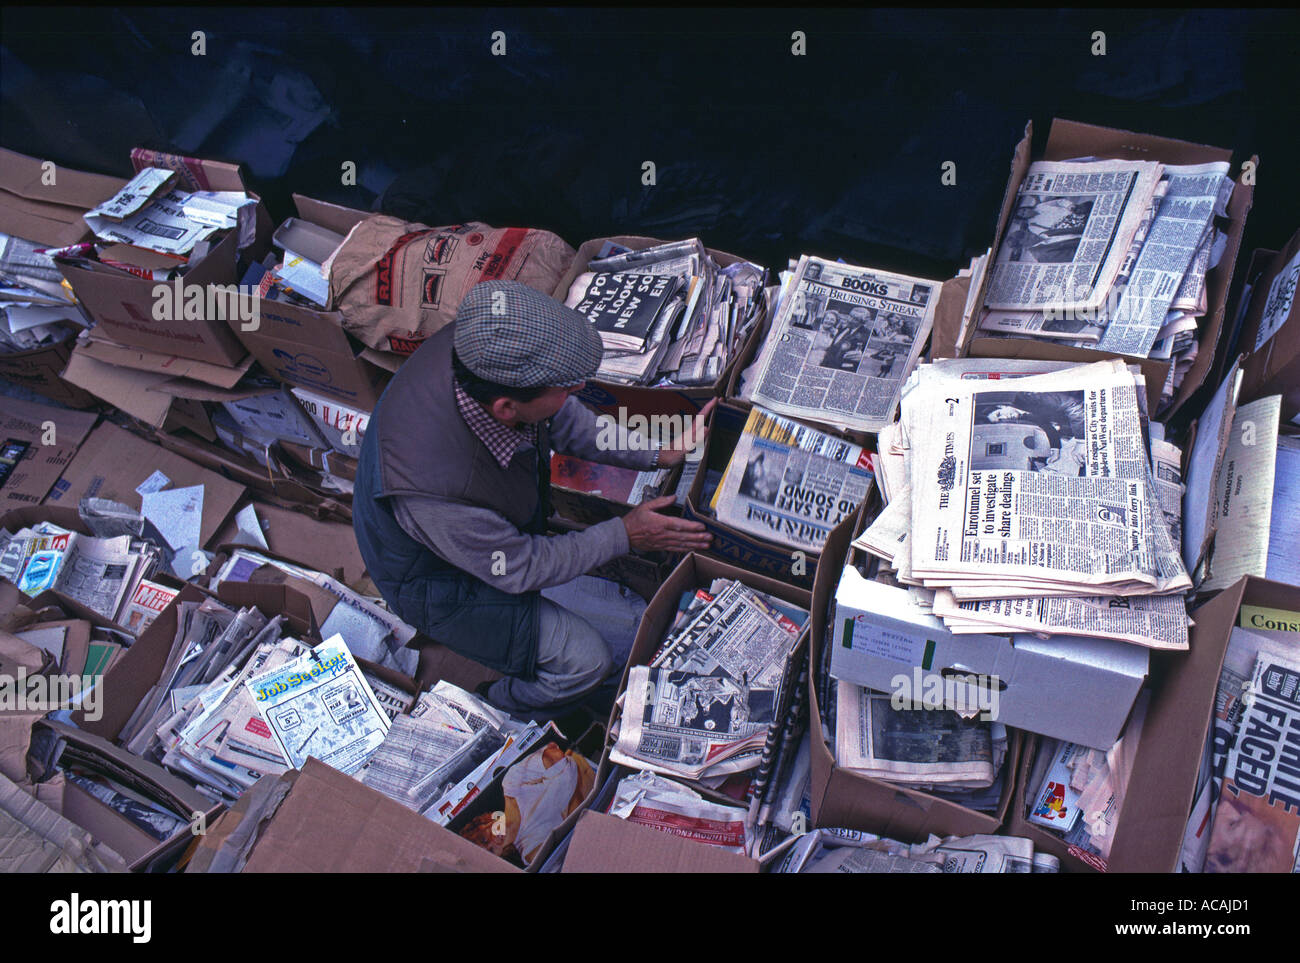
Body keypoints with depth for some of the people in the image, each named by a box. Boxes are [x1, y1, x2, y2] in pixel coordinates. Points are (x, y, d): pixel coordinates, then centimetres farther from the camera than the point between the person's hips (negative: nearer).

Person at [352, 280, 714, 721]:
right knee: (586, 658, -10)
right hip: (442, 583, -7)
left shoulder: (481, 350, -27)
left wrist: (656, 451, -8)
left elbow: (563, 419, -4)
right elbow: (521, 567, -24)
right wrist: (623, 535, -17)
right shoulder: (437, 490, -45)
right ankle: (503, 710, 19)